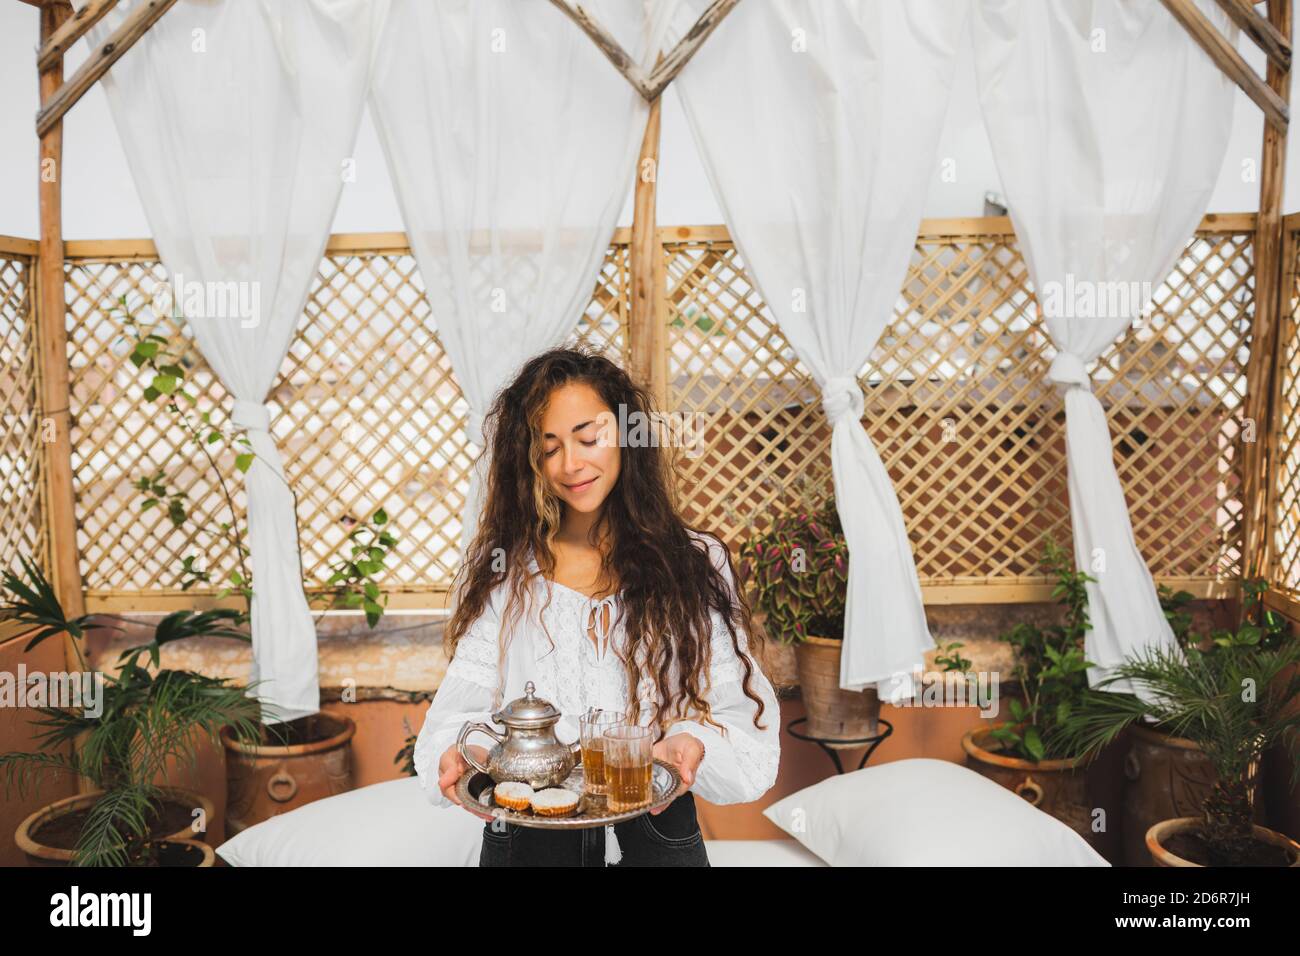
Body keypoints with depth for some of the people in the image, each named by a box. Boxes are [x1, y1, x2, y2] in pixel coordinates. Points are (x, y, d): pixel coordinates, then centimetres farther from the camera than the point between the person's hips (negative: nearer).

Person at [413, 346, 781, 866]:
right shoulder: (501, 573, 1)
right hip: (524, 837, 1)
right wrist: (461, 754, -28)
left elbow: (744, 722, -6)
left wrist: (693, 746, -27)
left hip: (656, 835, 0)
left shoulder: (696, 566, -2)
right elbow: (462, 710, -6)